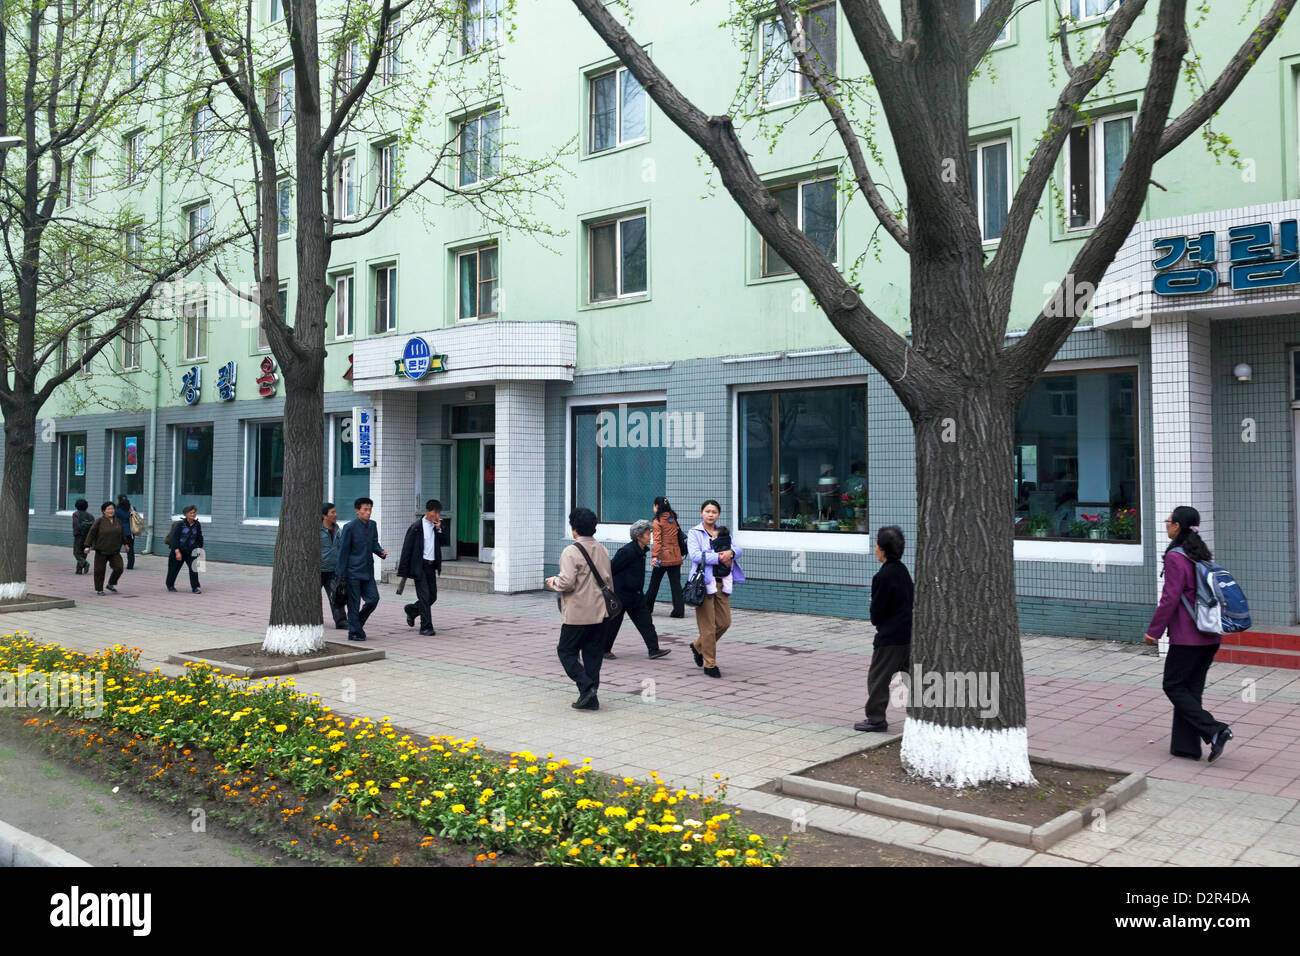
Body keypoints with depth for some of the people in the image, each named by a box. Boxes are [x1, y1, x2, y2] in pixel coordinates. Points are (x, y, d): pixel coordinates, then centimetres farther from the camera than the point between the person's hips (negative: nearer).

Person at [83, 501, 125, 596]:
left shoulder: (118, 522, 8)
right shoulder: (99, 521, -6)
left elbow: (122, 535, 22)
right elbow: (91, 534, -9)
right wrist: (87, 546, -15)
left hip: (114, 552, 3)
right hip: (101, 552, -3)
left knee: (118, 568, -6)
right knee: (99, 570, 2)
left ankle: (111, 584, 15)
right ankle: (99, 589, 17)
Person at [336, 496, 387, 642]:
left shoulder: (372, 525, 7)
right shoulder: (350, 527, -10)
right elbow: (343, 550, -7)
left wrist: (380, 552, -3)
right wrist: (342, 572, -8)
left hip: (367, 571, 6)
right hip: (353, 571, -6)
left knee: (373, 598, 1)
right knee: (354, 603, -1)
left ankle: (357, 623, 22)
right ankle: (354, 632, 10)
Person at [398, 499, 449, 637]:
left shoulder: (436, 526, 9)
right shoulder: (416, 527, -10)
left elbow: (444, 542, 6)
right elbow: (407, 548, -10)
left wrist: (439, 529, -9)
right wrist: (404, 571, -12)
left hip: (431, 566, 6)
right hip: (419, 566, -6)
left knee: (433, 596, 10)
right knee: (424, 596, -7)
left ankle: (411, 609, 35)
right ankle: (426, 626, -1)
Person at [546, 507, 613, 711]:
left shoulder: (571, 552, -14)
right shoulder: (603, 550, 8)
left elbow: (567, 582, -21)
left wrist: (554, 582, -1)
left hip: (578, 614, -6)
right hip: (601, 612, 6)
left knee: (566, 651, 8)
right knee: (593, 654, 11)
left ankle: (586, 686, -8)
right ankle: (591, 698, 13)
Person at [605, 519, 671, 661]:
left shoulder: (641, 551, 7)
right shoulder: (627, 551, -21)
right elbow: (611, 569, -18)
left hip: (635, 595, 9)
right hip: (620, 594, -9)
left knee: (646, 622, 5)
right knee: (613, 623, 4)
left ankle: (654, 650, 6)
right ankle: (605, 650, 19)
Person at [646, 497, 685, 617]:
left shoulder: (658, 521, -6)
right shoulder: (673, 519, 9)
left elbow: (657, 541, -15)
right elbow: (678, 535, 13)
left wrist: (654, 556, -19)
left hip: (663, 557, -4)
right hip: (676, 557, 4)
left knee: (654, 583, 10)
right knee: (676, 583, 4)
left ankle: (647, 607, 22)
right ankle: (679, 610, -2)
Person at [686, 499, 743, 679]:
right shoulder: (694, 533, 0)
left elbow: (737, 549, 6)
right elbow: (695, 555, -15)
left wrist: (731, 552, -17)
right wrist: (719, 558, -17)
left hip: (722, 583, 6)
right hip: (704, 583, -6)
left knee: (724, 622, 7)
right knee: (708, 625, -3)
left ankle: (698, 646, 29)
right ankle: (710, 664, 8)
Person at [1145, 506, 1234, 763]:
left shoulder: (1175, 557, -15)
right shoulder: (1200, 554, 10)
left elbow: (1170, 599, -17)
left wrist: (1153, 631, -9)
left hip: (1186, 637, -8)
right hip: (1209, 637, 8)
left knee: (1174, 686, 4)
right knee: (1191, 689, 13)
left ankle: (1214, 731, -7)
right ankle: (1187, 745, 17)